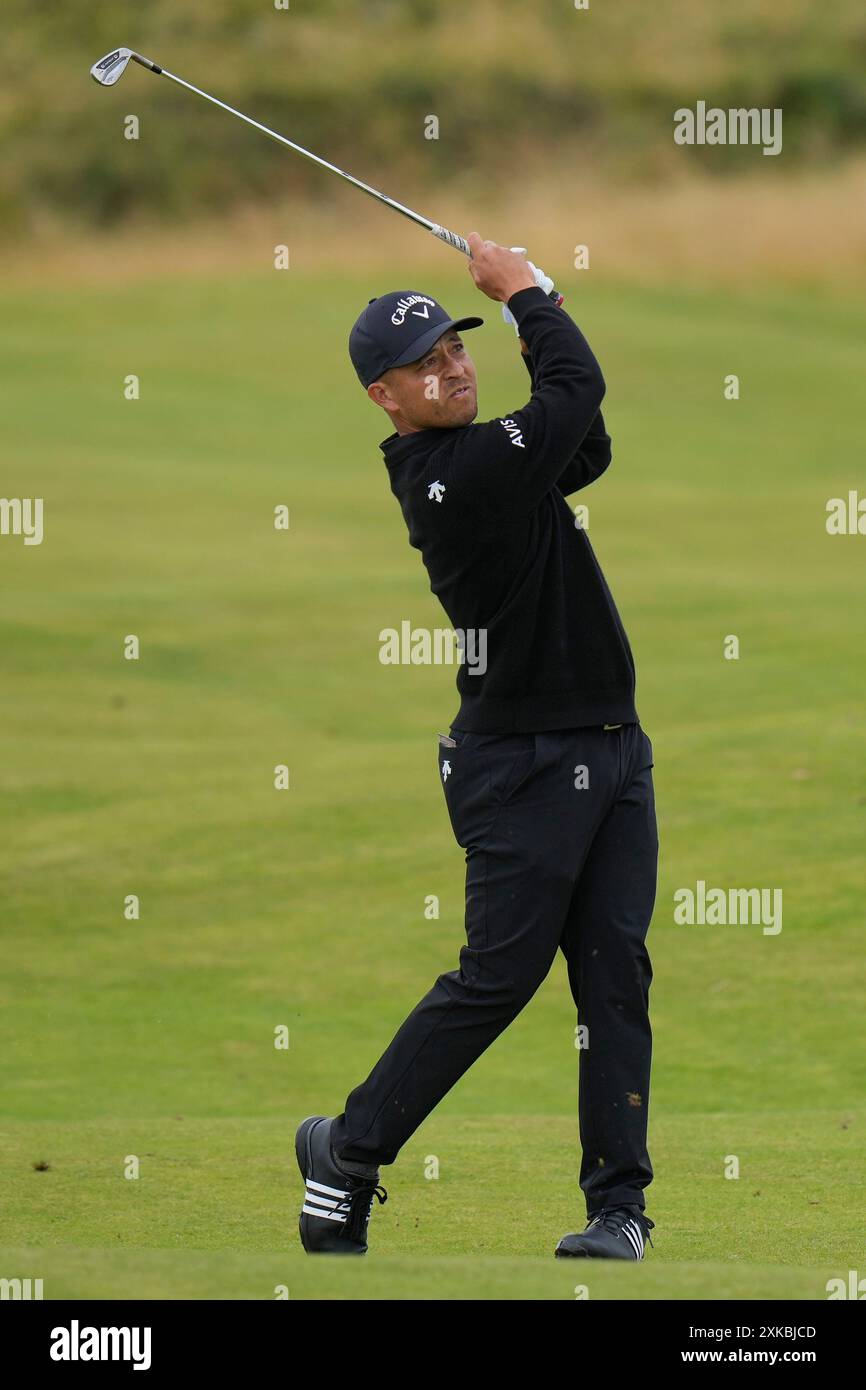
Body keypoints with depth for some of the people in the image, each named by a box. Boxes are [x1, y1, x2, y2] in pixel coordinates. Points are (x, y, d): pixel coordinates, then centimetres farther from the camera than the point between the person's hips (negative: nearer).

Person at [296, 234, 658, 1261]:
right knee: (498, 976, -6)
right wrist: (524, 292, -4)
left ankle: (619, 1203, 1)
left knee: (615, 973, 1)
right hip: (527, 765, -8)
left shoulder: (475, 460, 10)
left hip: (611, 752, 8)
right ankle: (348, 1148, 9)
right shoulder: (456, 475, -19)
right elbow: (580, 388, -19)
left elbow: (583, 451, 23)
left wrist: (531, 317, 9)